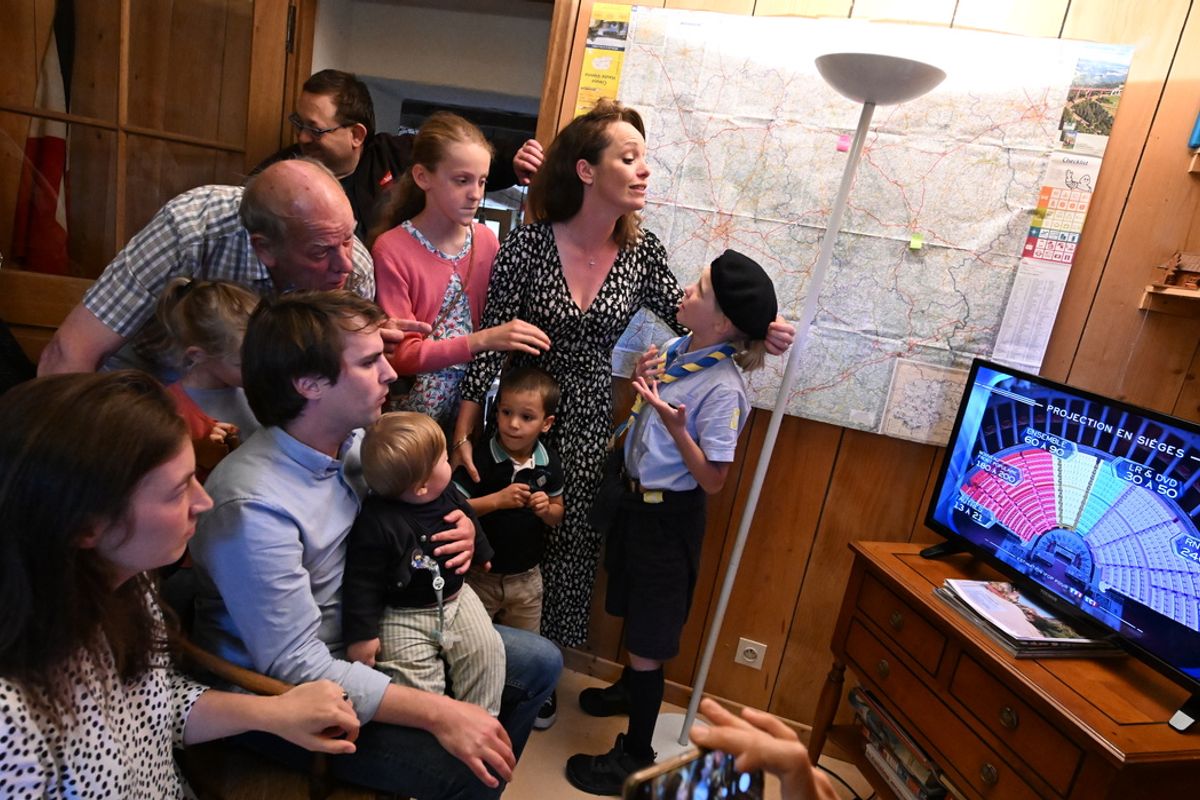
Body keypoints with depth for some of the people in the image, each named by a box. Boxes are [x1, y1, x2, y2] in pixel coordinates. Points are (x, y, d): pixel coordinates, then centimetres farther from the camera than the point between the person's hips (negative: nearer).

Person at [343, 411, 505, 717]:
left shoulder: (448, 493, -6)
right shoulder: (376, 523, -27)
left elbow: (468, 518, 18)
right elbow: (362, 583, -20)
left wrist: (480, 553, 33)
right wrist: (361, 635, -17)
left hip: (456, 597, 6)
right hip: (403, 616, -6)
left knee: (488, 651, -3)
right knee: (417, 680, -16)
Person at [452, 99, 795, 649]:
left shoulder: (642, 252, -5)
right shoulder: (529, 244, -14)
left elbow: (692, 321, 2)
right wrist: (462, 435, -12)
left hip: (589, 427, 3)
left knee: (571, 547, 12)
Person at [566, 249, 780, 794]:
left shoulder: (722, 389, -25)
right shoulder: (678, 349, -1)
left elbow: (712, 480, -23)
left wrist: (677, 428, -34)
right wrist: (643, 380, -3)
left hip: (668, 513, -8)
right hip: (635, 496, 8)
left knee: (648, 640, 6)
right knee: (634, 612, 28)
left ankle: (636, 755, 26)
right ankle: (630, 688, 55)